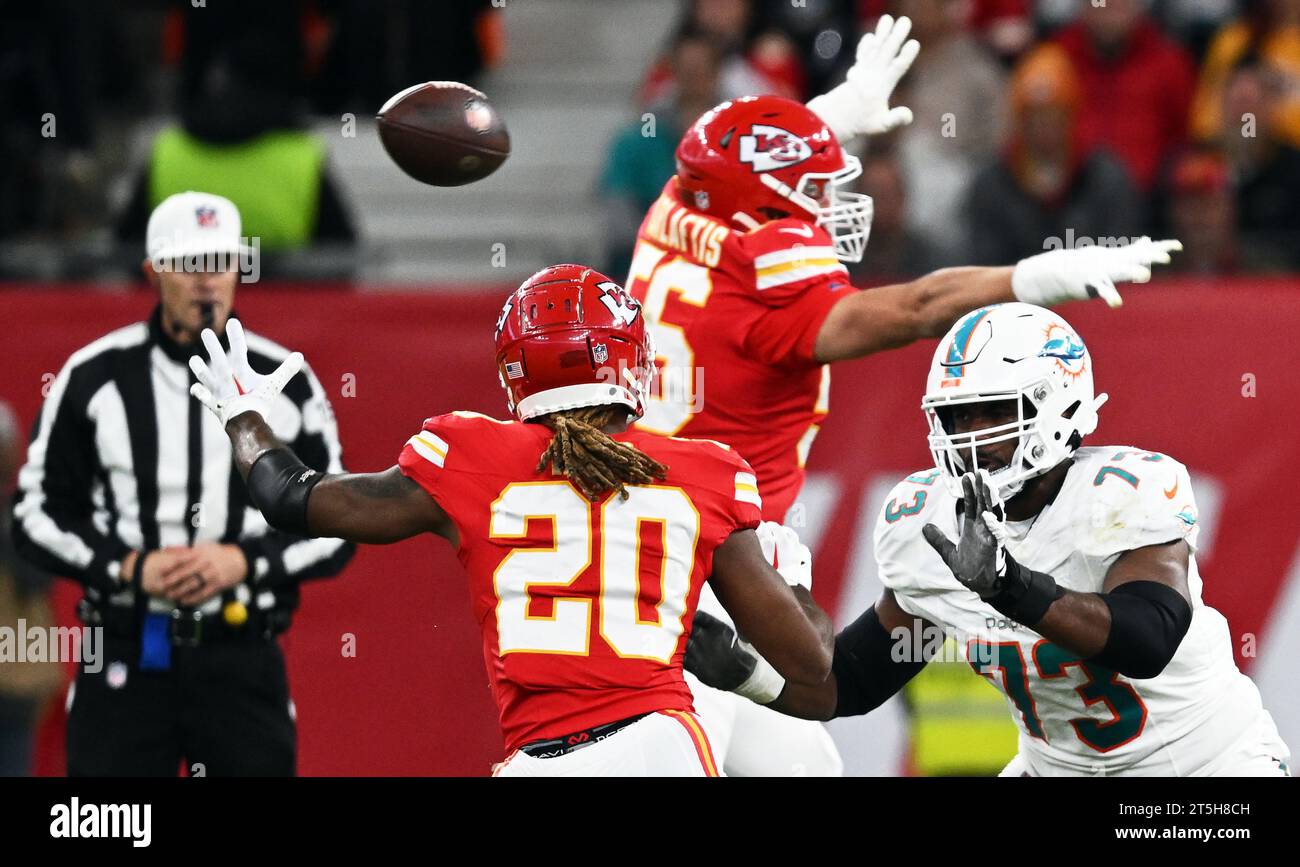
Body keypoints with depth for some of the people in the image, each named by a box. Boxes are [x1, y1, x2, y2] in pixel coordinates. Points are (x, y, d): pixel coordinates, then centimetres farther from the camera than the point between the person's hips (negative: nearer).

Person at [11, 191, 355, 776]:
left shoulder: (288, 385, 5)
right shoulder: (94, 377, 2)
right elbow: (36, 514, 5)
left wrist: (245, 561, -9)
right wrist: (129, 567, -10)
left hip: (244, 661, 1)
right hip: (125, 661, -1)